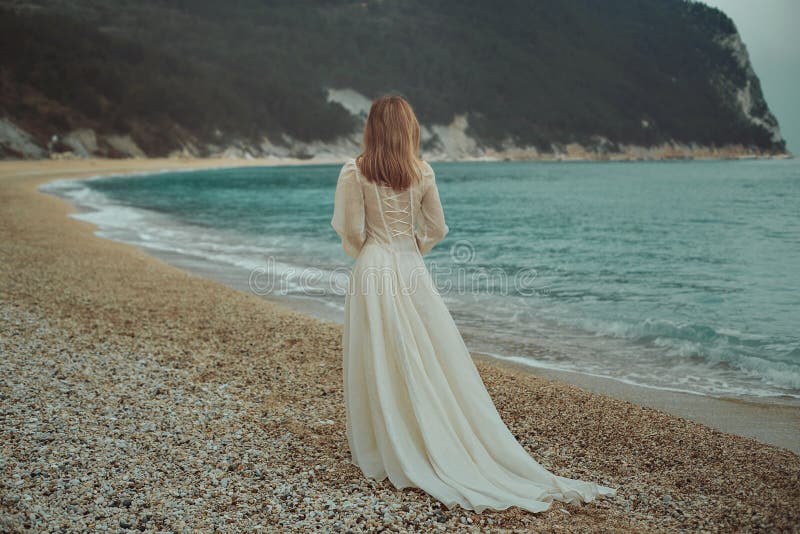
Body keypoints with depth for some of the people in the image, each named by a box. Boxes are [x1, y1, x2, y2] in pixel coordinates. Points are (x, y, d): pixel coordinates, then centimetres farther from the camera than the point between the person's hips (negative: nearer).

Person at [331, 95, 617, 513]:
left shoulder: (354, 172, -6)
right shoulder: (423, 173, 2)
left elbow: (351, 231, -7)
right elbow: (436, 230, 5)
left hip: (372, 271, -2)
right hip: (412, 271, 2)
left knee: (381, 365, 5)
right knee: (436, 360, 8)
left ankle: (387, 451, 13)